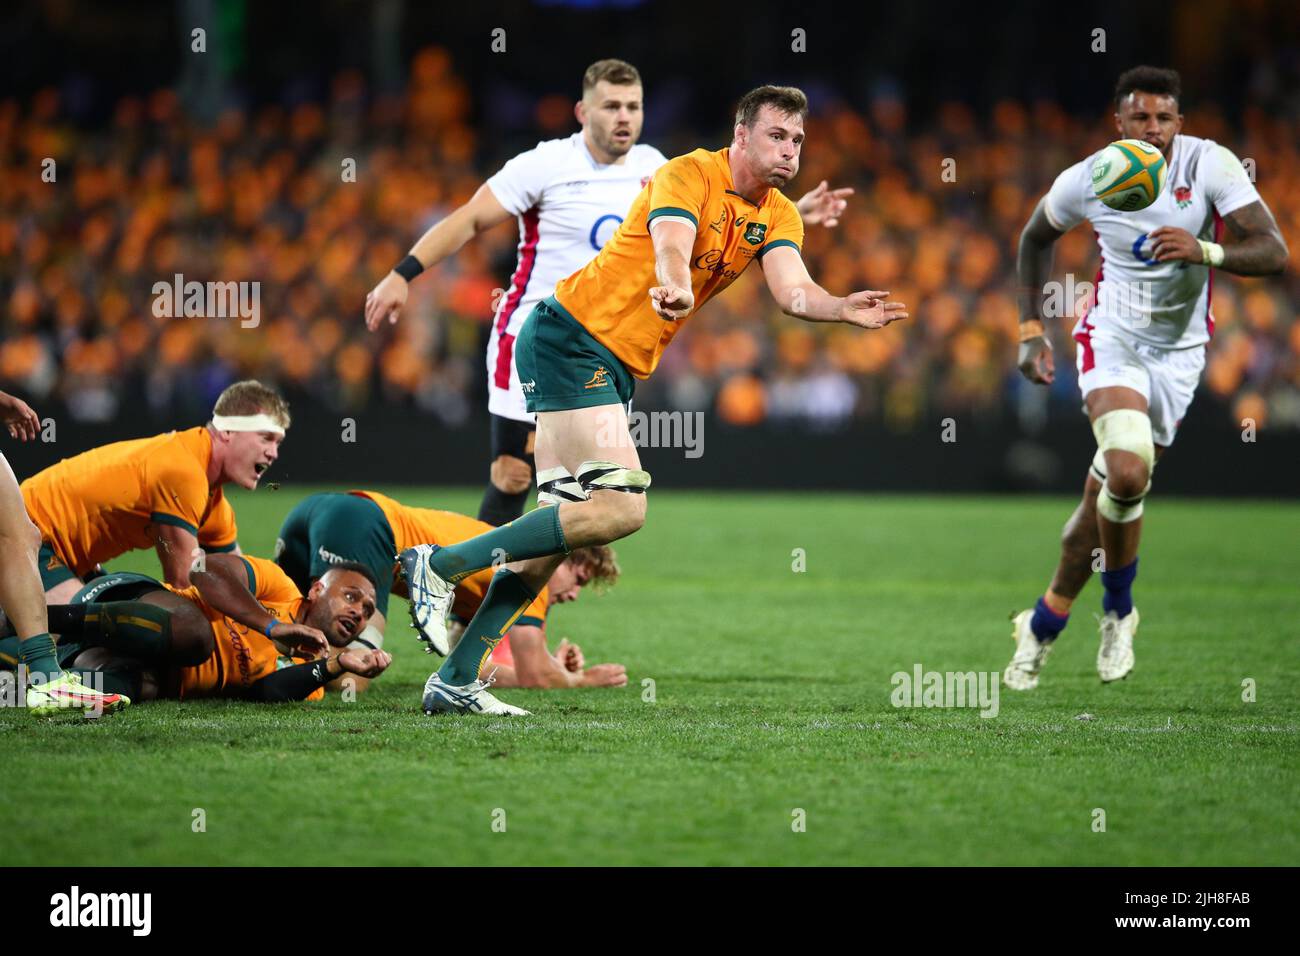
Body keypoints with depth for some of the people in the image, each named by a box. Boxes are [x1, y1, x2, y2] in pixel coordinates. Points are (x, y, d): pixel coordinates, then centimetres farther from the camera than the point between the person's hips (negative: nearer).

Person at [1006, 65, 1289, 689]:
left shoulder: (1209, 164, -15)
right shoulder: (1086, 181, -10)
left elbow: (1273, 251, -22)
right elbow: (1036, 238, 11)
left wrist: (1204, 251, -40)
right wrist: (1030, 329, 6)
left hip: (1178, 350, 1)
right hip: (1112, 337, -1)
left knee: (1107, 495, 5)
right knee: (1127, 472, -27)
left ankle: (1042, 627, 25)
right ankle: (1118, 610, -2)